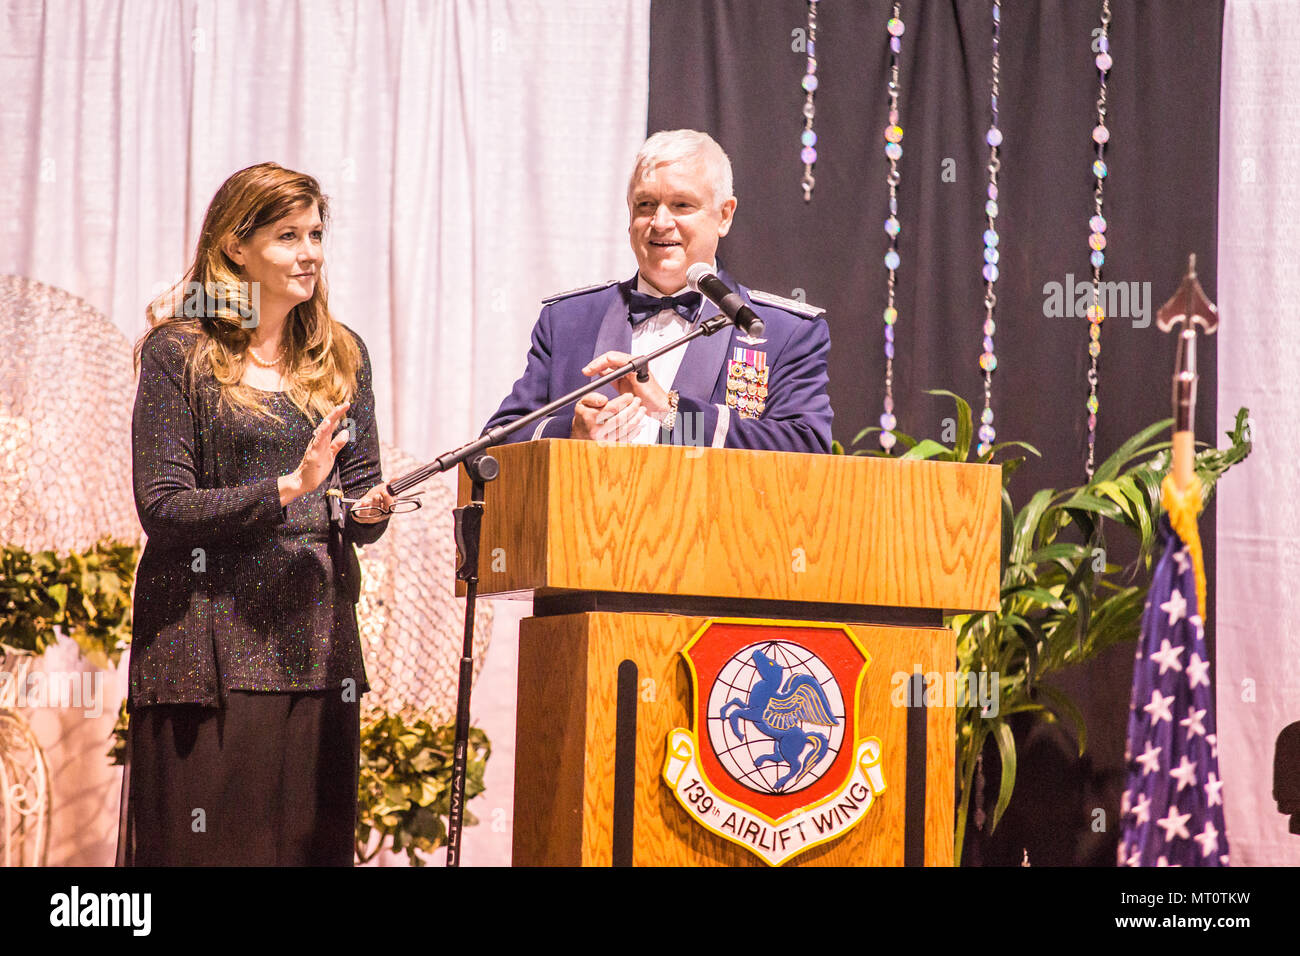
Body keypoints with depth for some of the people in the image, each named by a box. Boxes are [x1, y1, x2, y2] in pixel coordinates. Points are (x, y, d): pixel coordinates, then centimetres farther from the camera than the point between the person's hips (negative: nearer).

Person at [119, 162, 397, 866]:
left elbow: (360, 500, 14)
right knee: (206, 841, -4)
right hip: (209, 639, -4)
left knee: (312, 839, 3)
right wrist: (287, 489, -19)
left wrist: (370, 511, -10)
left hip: (315, 638, 4)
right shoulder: (178, 353, -2)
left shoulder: (340, 354, 13)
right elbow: (161, 507, -9)